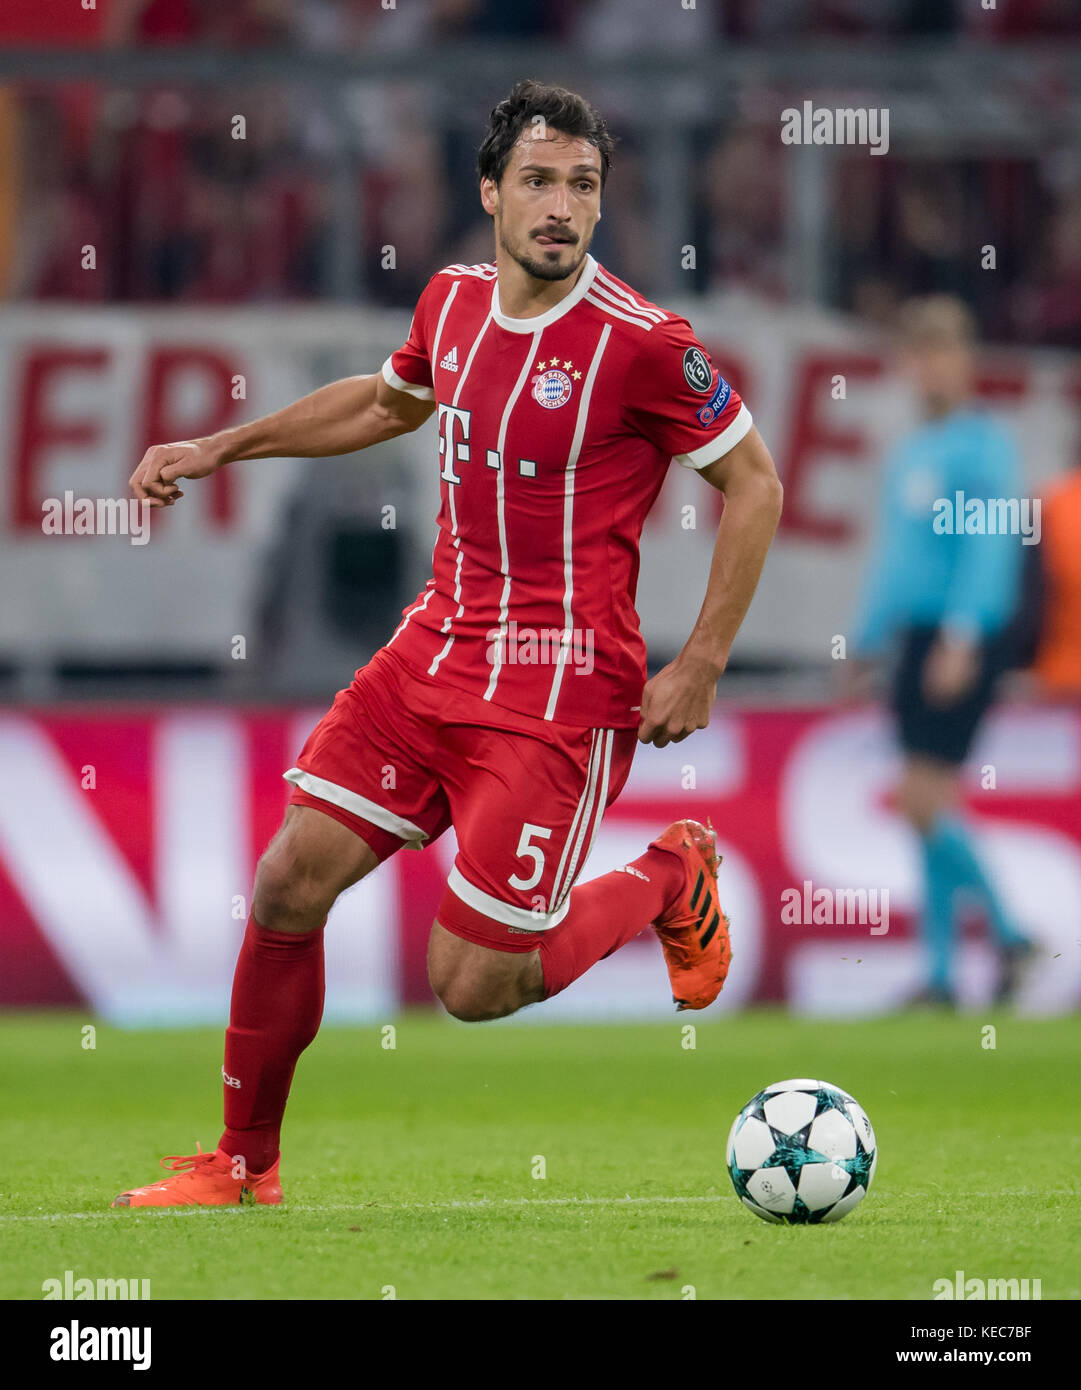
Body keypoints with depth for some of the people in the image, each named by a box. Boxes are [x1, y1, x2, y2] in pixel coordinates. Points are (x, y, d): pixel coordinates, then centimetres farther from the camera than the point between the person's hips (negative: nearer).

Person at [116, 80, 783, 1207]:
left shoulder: (639, 341, -15)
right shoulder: (454, 303, 5)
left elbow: (753, 483, -5)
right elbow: (387, 400, 28)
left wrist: (700, 668, -8)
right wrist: (219, 449, 26)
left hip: (561, 690, -6)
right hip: (434, 648, 6)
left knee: (473, 986, -6)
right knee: (288, 883, -1)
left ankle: (671, 879, 21)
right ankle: (244, 1164, 16)